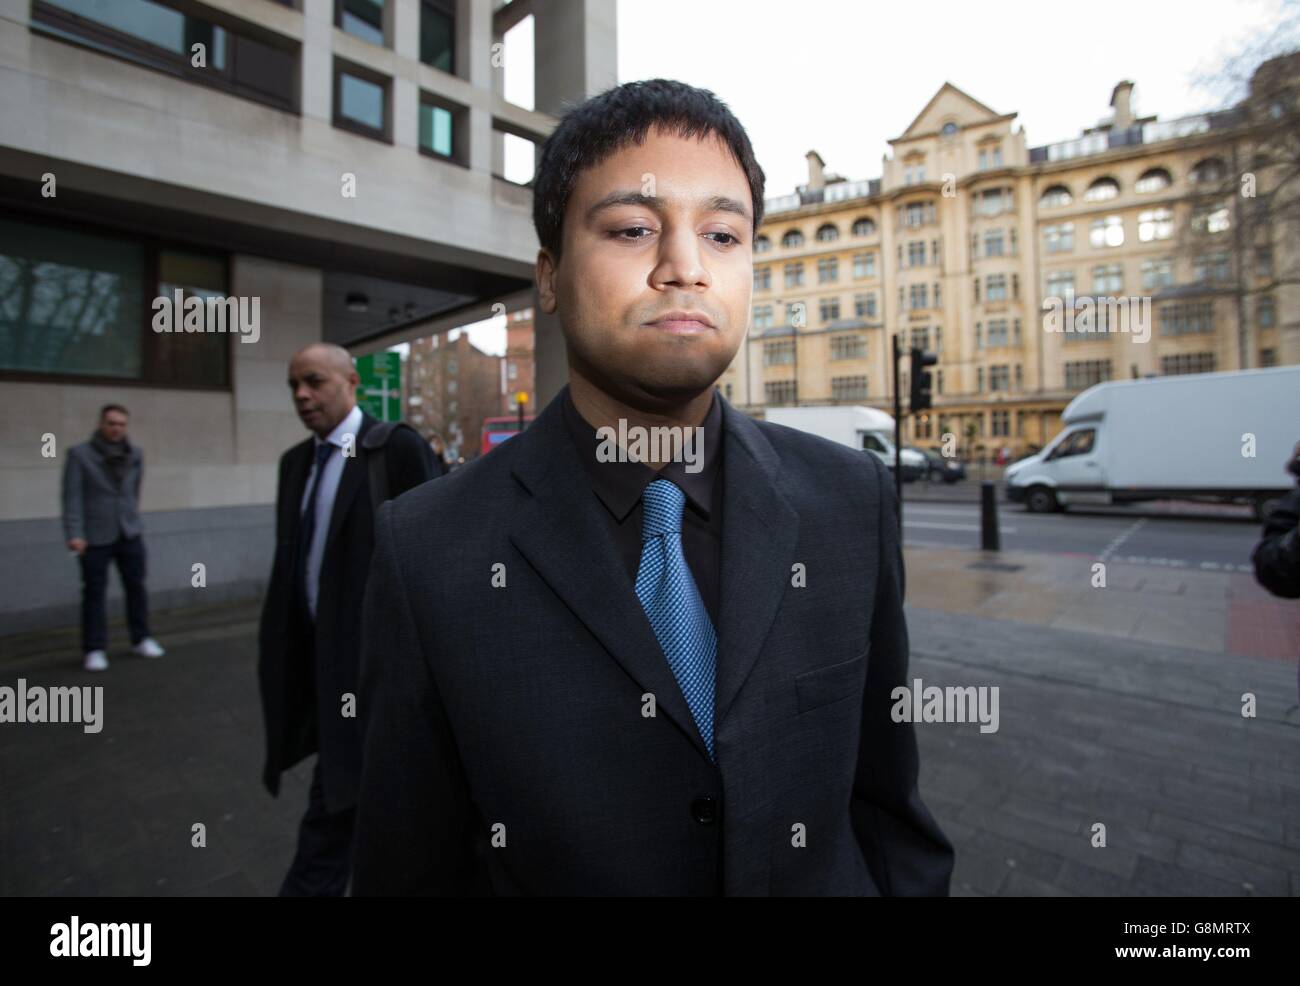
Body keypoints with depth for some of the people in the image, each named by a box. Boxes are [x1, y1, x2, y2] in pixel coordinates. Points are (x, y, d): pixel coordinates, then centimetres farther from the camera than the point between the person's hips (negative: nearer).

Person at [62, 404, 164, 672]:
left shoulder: (135, 454, 6)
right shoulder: (79, 454, -4)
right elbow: (72, 496, -9)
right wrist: (74, 533, -16)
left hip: (130, 533, 3)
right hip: (95, 536, -3)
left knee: (136, 587, 8)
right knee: (94, 592, 3)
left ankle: (141, 639, 20)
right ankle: (94, 650, 12)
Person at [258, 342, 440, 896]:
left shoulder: (399, 448, -12)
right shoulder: (296, 461, 11)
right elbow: (290, 560, 14)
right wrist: (280, 651, 13)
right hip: (316, 652, 8)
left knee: (334, 798, 0)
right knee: (365, 786, 22)